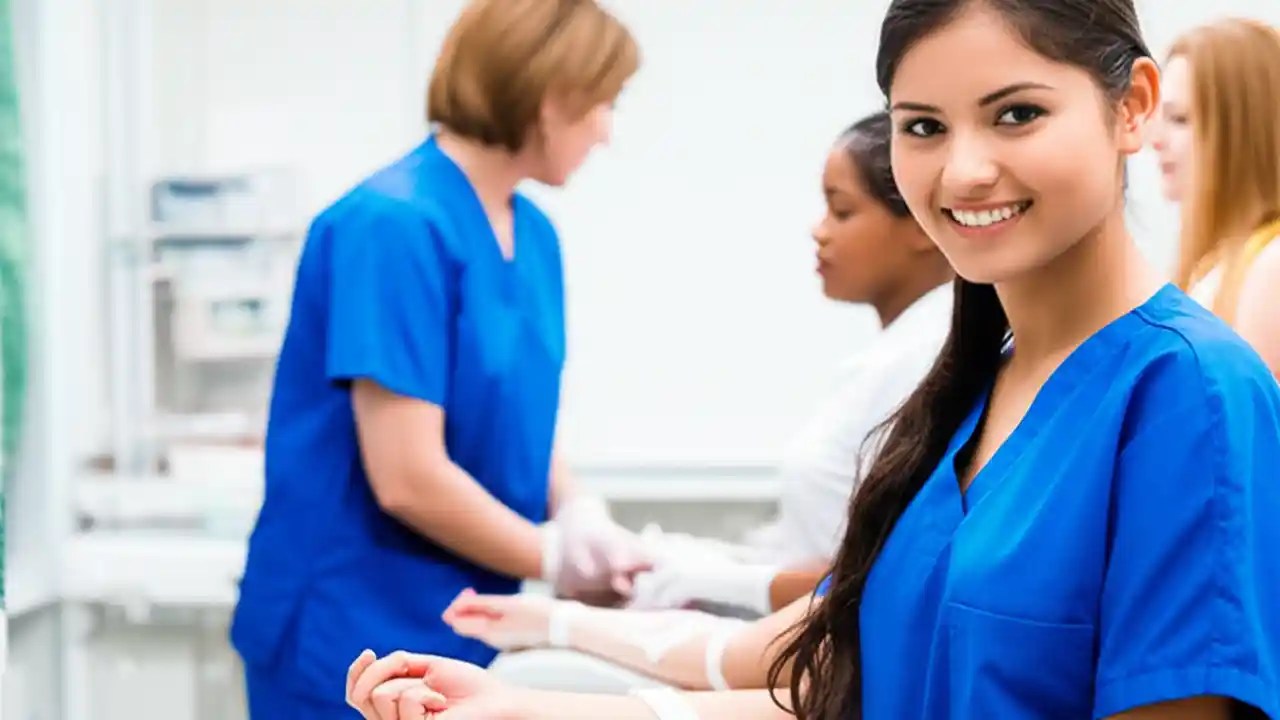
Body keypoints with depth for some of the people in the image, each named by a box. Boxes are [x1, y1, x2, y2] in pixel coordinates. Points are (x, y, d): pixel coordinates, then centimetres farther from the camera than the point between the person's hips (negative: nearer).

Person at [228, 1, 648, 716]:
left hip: (461, 628, 8)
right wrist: (558, 557, -10)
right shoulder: (396, 226, -20)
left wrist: (583, 519, -7)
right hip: (353, 635, -8)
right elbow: (408, 478, -23)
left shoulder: (534, 235, 5)